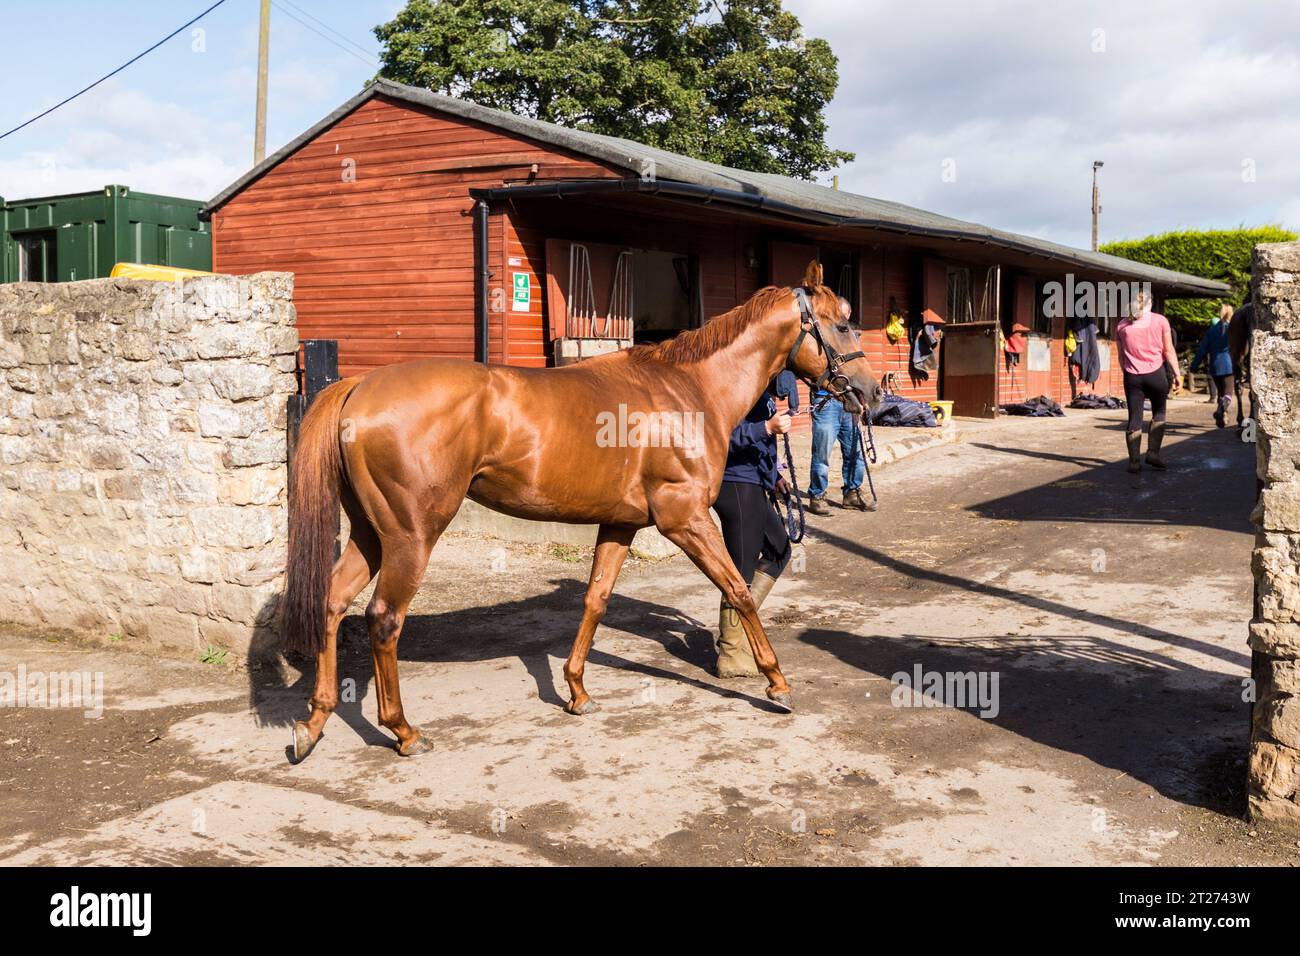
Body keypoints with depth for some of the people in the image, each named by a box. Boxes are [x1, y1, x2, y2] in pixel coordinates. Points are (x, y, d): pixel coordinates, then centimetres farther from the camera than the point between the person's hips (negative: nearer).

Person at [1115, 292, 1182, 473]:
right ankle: (1153, 452, 3)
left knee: (1134, 418, 3)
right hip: (1155, 373, -2)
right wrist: (1177, 374, 3)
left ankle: (1134, 461, -2)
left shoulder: (1122, 326, 7)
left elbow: (1121, 356, 10)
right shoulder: (1160, 321, 0)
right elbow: (1169, 351, -1)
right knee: (1159, 413, 15)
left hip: (1132, 376, 2)